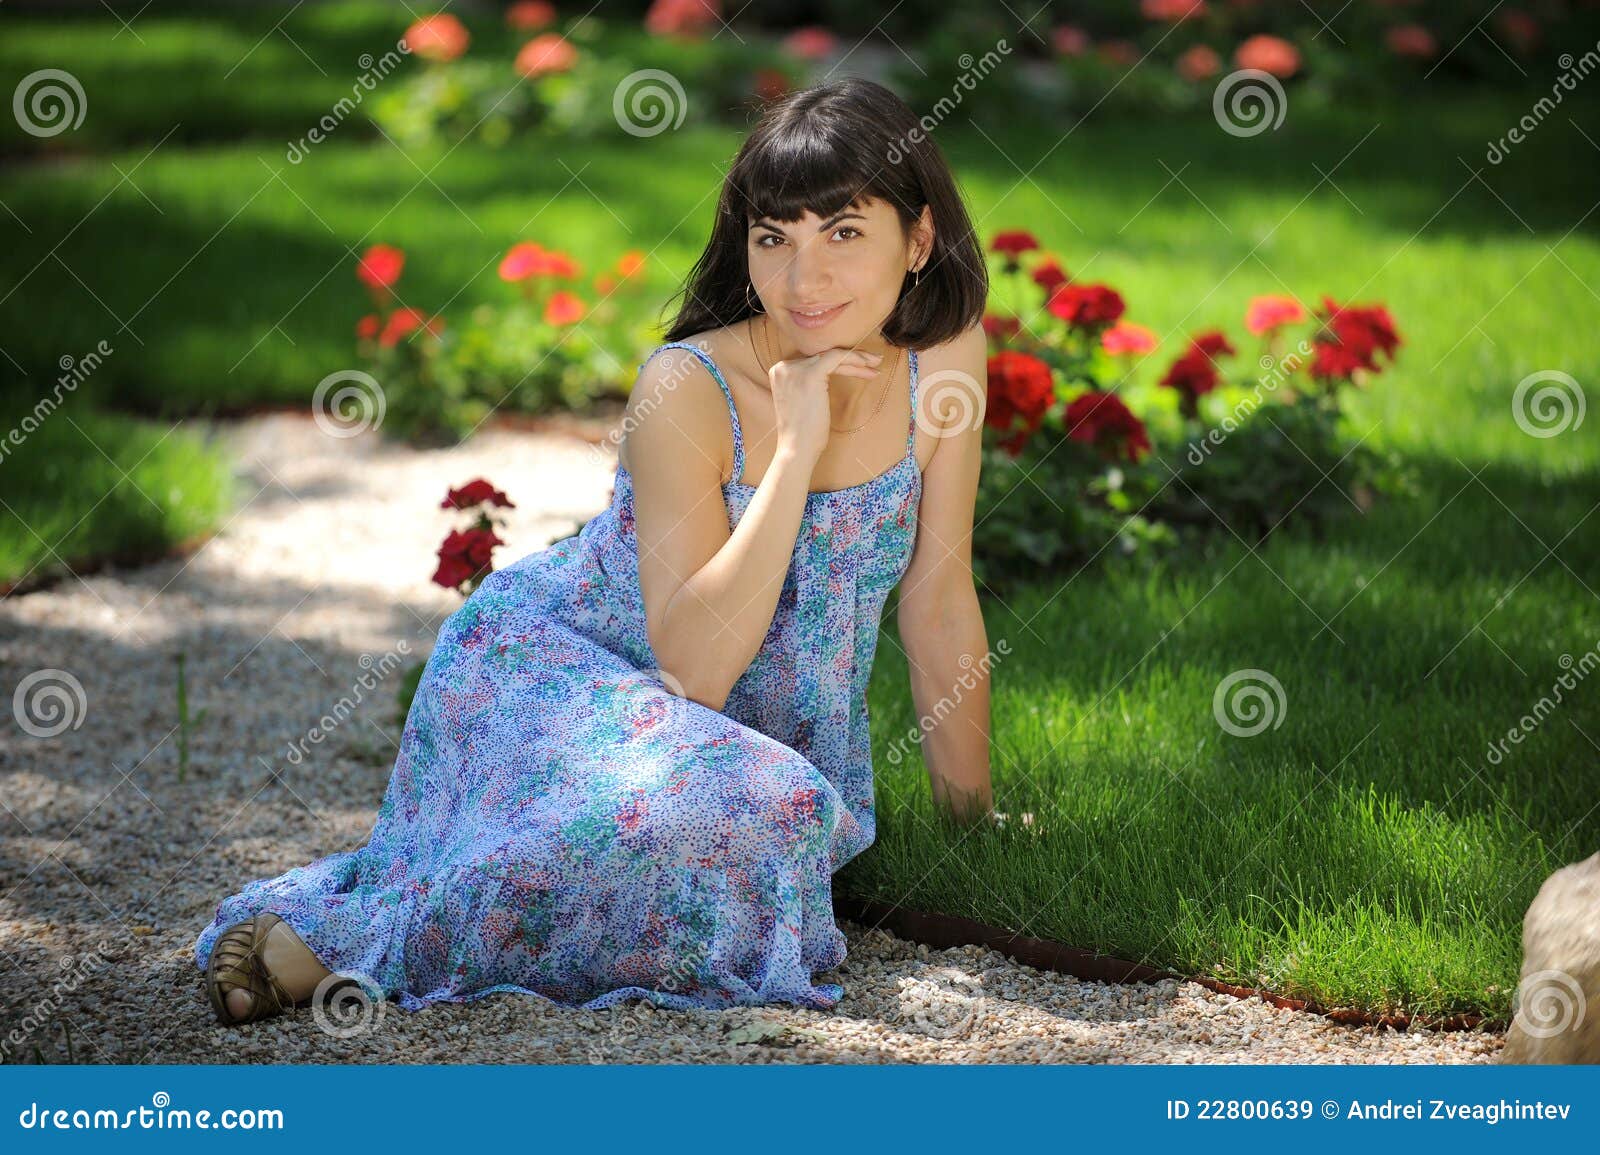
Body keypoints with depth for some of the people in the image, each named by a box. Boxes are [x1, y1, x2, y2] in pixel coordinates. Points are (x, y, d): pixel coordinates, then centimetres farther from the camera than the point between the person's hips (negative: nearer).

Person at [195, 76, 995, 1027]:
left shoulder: (947, 349, -9)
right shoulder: (690, 388, -22)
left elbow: (940, 598, 1)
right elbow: (692, 669, -28)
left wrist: (975, 813, 5)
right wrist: (796, 449, -30)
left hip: (769, 718, 5)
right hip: (548, 664, -5)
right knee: (744, 812, -37)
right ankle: (328, 929, -24)